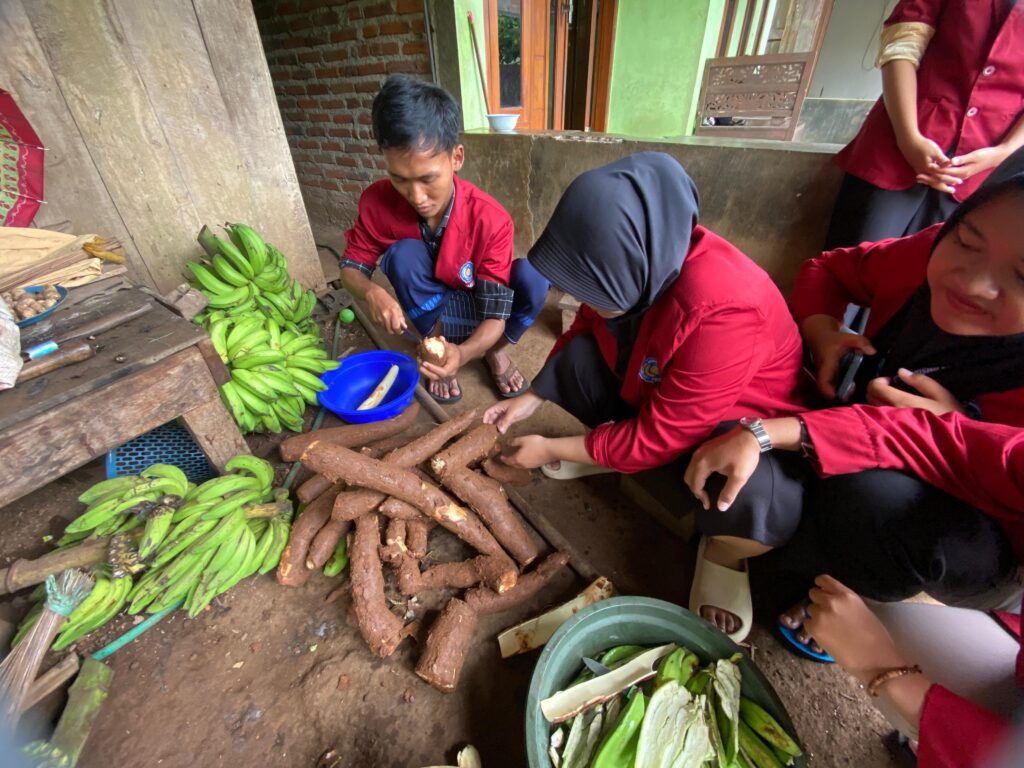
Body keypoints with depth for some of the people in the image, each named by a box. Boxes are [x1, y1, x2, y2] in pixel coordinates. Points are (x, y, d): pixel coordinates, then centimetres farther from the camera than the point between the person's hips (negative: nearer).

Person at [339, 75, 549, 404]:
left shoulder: (491, 219, -29)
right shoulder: (377, 202, -21)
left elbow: (494, 316, -28)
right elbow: (350, 266, -6)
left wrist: (463, 353, -49)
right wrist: (372, 292, -31)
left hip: (482, 309, -1)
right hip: (434, 313, 1)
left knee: (532, 276, -30)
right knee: (404, 254, -28)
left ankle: (496, 351, 0)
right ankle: (437, 345, -6)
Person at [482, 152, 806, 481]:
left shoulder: (721, 315, -37)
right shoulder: (633, 263, -17)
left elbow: (658, 440, -30)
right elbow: (582, 330, 1)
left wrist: (550, 449, -21)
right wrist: (532, 398, -5)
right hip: (652, 391, 5)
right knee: (576, 356, -14)